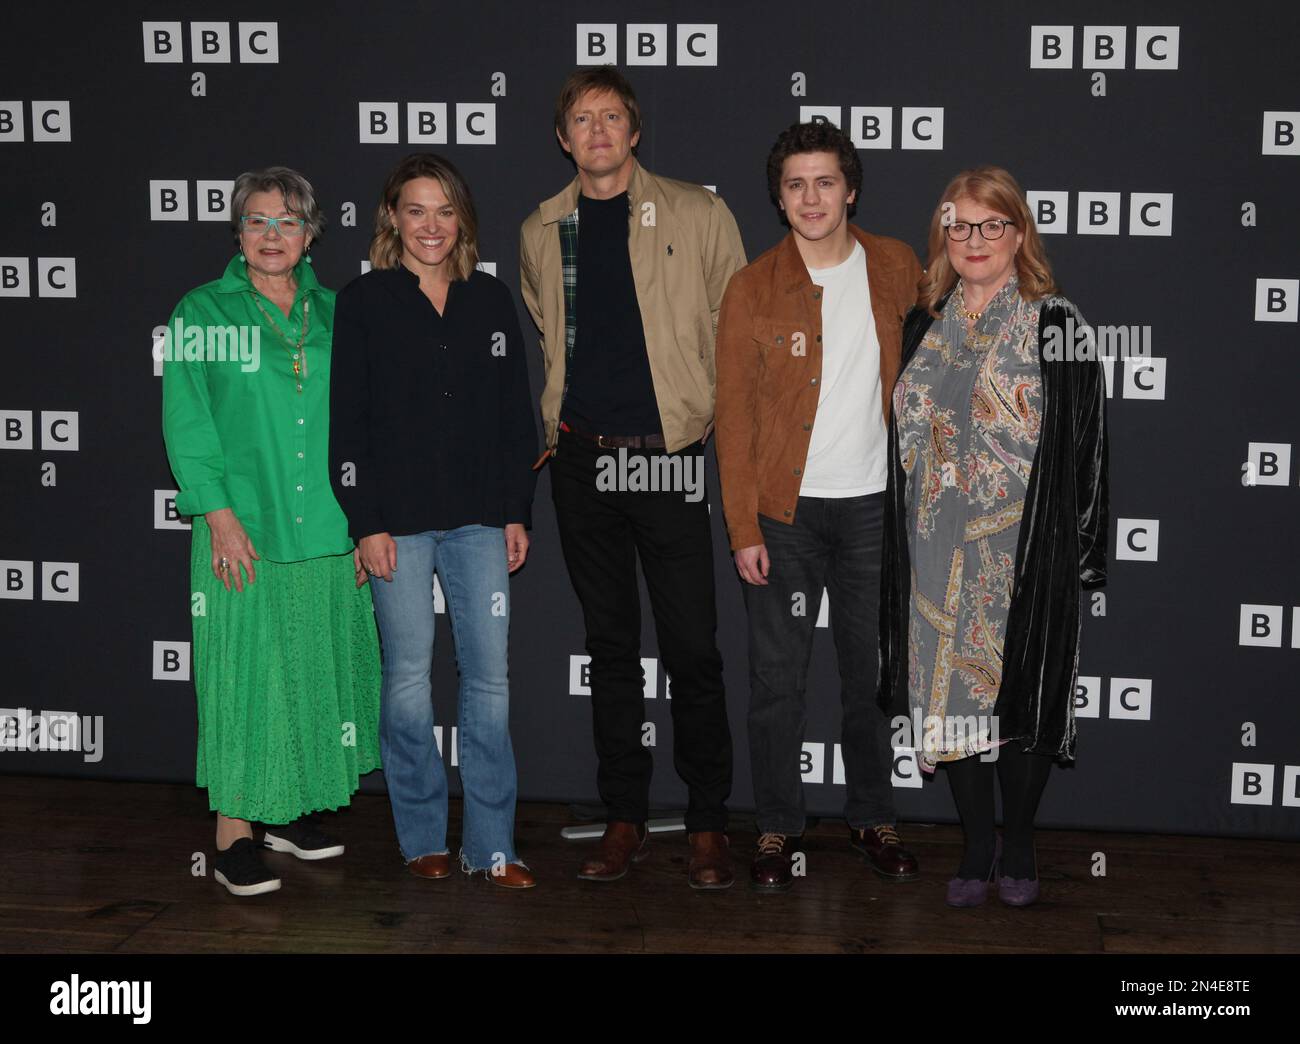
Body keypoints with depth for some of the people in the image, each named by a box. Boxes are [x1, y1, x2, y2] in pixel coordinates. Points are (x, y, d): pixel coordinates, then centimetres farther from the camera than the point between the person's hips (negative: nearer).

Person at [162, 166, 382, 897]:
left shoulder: (333, 315, 10)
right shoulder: (202, 311, 0)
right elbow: (187, 422, -5)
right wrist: (219, 515, -13)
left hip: (328, 532, 4)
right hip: (245, 533, -4)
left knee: (314, 669, 11)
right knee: (244, 675, -2)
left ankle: (294, 809, 26)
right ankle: (234, 836, 6)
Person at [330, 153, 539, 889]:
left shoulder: (492, 300, 10)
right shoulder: (364, 302, 1)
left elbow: (516, 415, 12)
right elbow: (348, 420, -2)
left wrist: (518, 512, 7)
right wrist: (366, 522, -8)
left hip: (479, 519, 3)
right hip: (399, 519, -2)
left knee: (490, 675, 1)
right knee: (409, 676, 3)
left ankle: (491, 846, 10)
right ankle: (424, 840, 17)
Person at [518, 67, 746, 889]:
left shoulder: (697, 214, 1)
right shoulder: (542, 232, 11)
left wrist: (715, 415, -1)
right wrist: (549, 423, 15)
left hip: (669, 453, -3)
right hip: (582, 459, 3)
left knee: (693, 649, -2)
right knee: (610, 646, 10)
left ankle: (708, 825, 10)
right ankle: (626, 819, 19)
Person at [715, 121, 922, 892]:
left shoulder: (896, 269, 2)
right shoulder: (752, 290, -4)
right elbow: (735, 417, -4)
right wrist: (743, 528, -8)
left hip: (873, 503, 2)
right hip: (785, 509, -2)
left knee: (872, 671, 11)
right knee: (778, 677, 4)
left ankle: (873, 818, 27)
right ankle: (779, 828, 19)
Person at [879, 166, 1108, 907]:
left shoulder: (1056, 325, -4)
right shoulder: (926, 326, 10)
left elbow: (1084, 446, -7)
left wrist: (1079, 556, -12)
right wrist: (900, 543, 10)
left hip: (1024, 553, -4)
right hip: (939, 552, 4)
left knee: (1019, 697, 3)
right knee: (950, 693, 7)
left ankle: (1019, 848, 22)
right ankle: (978, 851, 21)